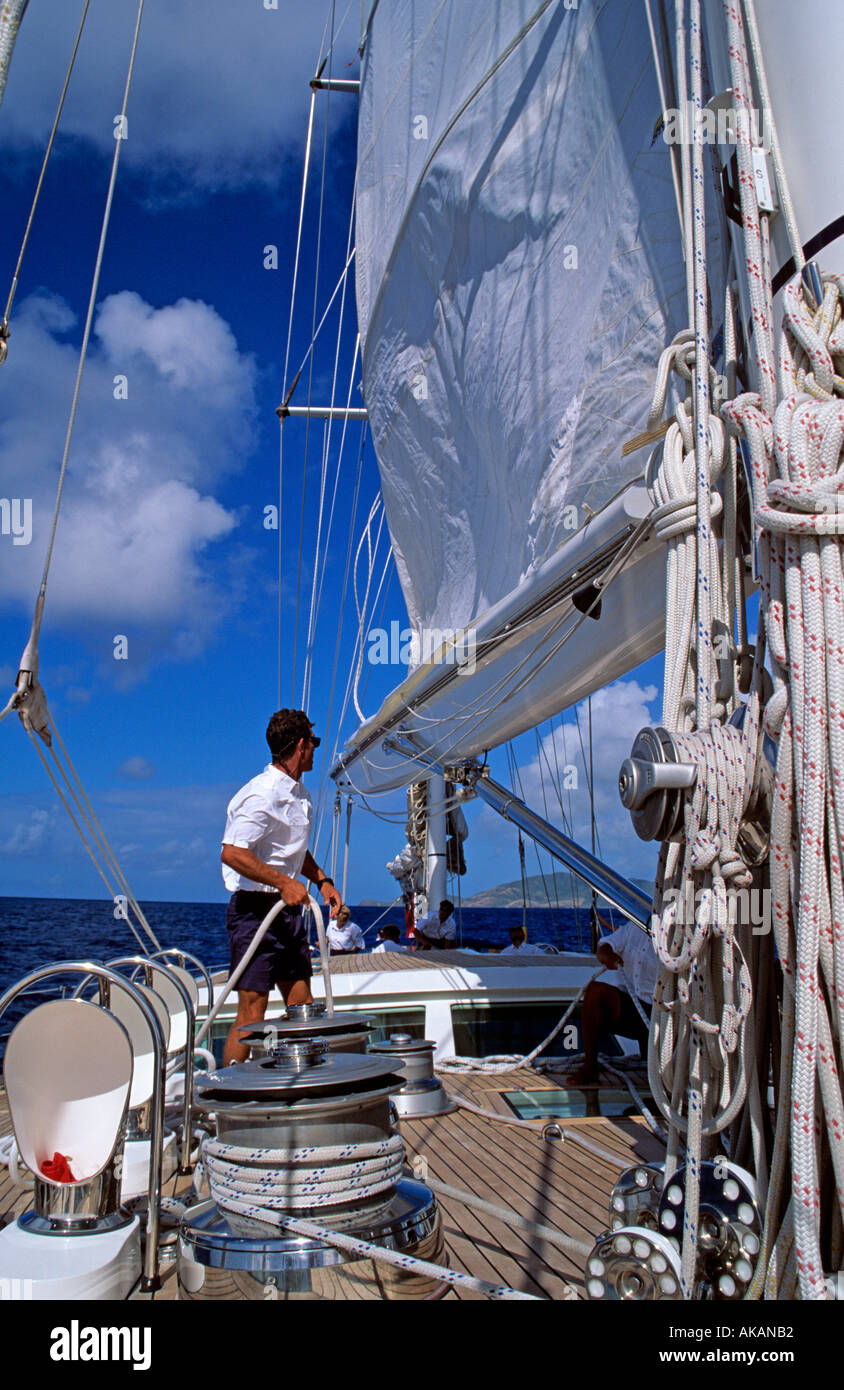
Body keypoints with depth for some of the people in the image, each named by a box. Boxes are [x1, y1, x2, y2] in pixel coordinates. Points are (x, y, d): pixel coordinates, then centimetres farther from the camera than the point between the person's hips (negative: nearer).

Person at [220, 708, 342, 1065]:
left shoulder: (299, 793, 14)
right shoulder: (262, 794, -17)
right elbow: (232, 853, -25)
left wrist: (322, 881, 13)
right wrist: (284, 883, -25)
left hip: (289, 908, 9)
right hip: (256, 910, -9)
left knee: (302, 1008, 11)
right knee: (252, 1014, -6)